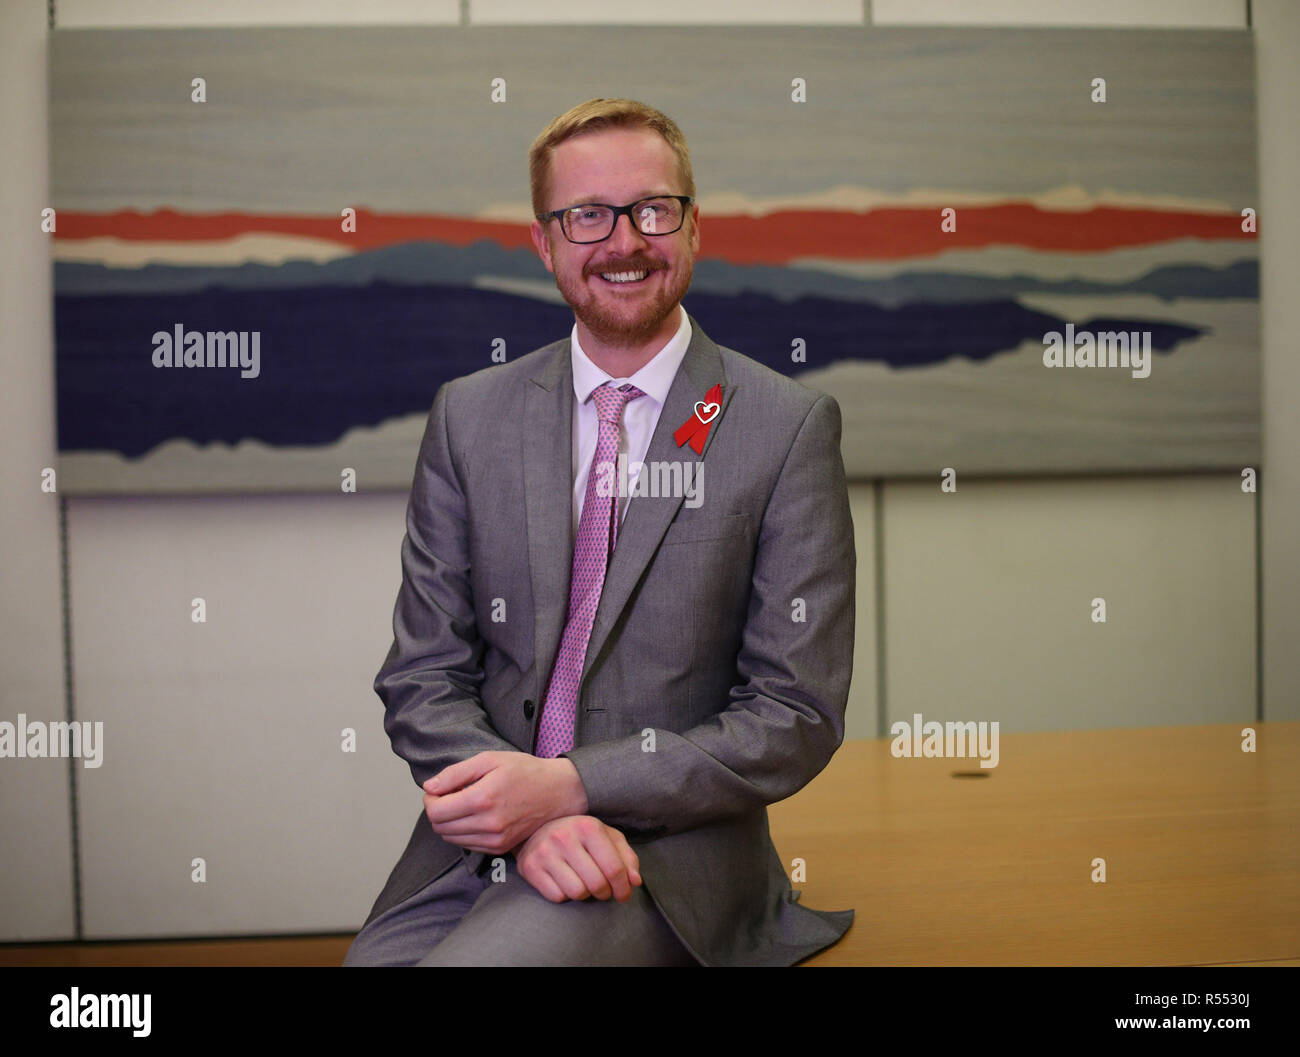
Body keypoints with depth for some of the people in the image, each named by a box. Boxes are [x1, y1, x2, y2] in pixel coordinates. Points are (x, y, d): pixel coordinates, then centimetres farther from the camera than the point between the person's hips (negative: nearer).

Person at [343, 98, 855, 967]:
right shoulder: (468, 417, 7)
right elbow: (423, 678, 5)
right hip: (472, 846, 4)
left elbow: (796, 717, -5)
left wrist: (567, 785, -15)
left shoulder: (789, 428, -2)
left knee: (468, 966, -29)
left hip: (667, 853, -4)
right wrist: (532, 819, -14)